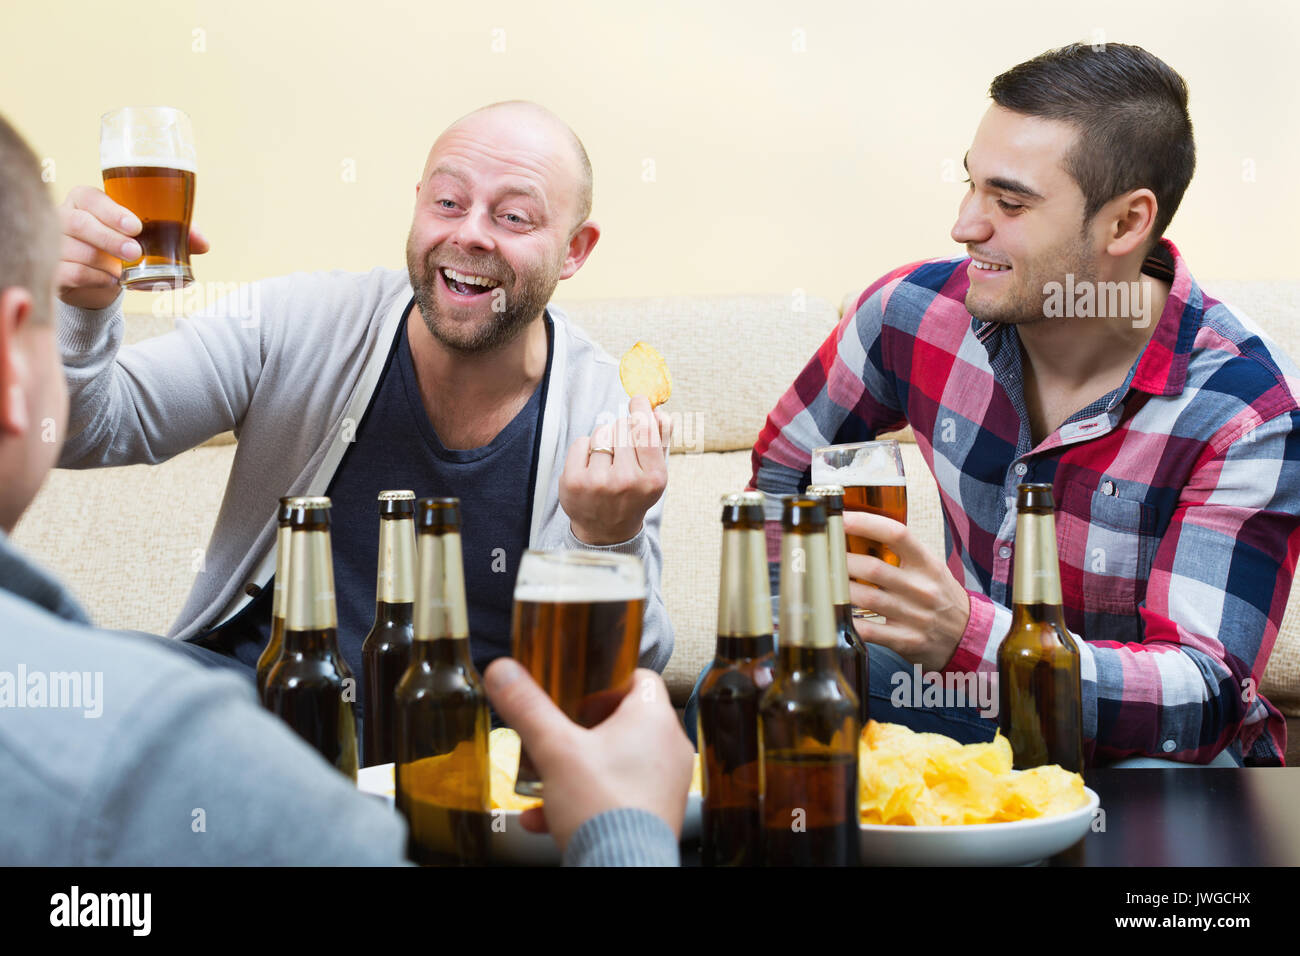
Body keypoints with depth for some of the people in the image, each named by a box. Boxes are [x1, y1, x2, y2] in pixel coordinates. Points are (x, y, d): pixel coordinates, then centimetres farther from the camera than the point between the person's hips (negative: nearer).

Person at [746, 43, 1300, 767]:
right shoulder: (917, 311, -10)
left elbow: (1209, 693, -30)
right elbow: (784, 465, 10)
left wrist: (965, 638, -46)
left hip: (1144, 739, -3)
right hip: (969, 686, 3)